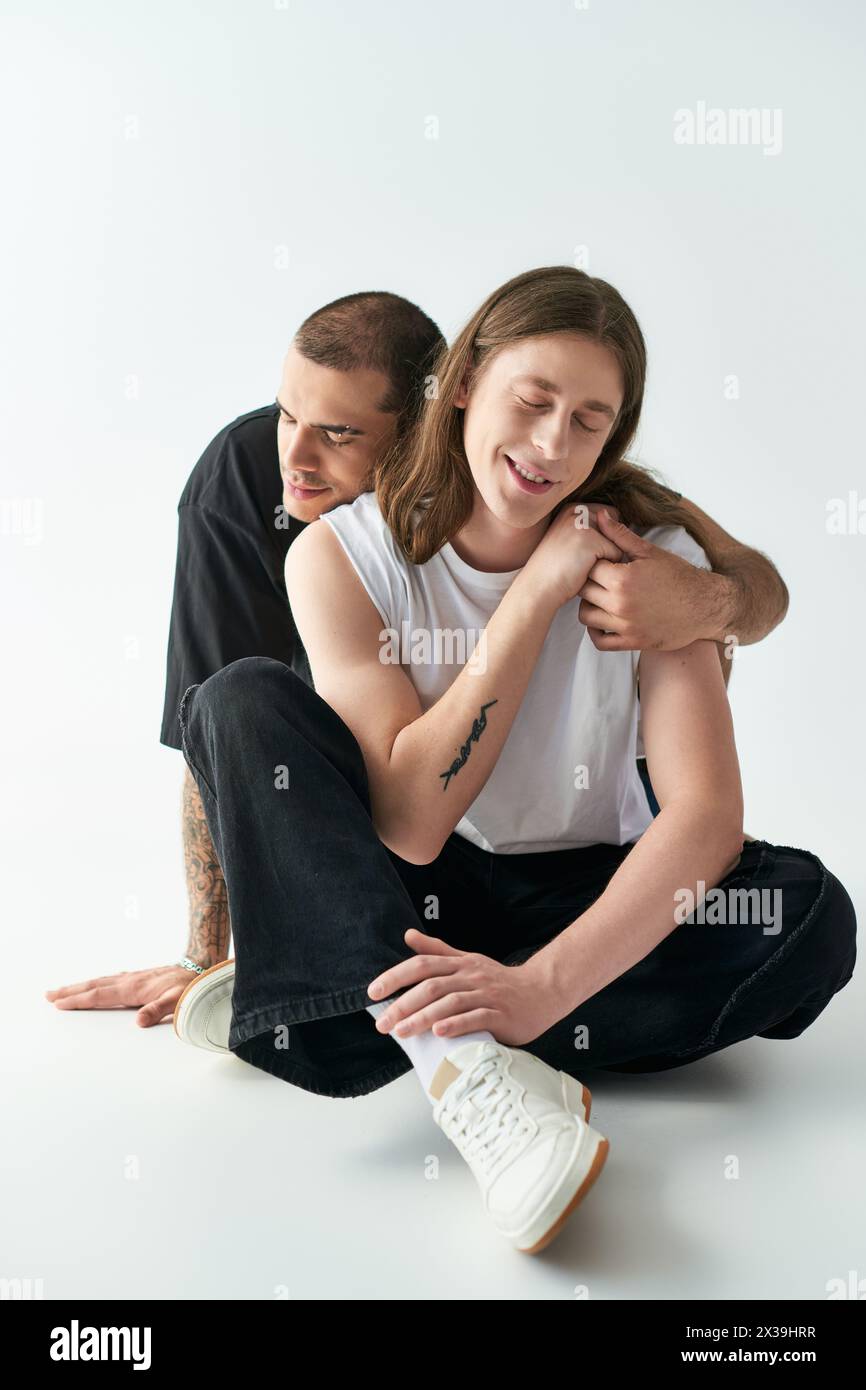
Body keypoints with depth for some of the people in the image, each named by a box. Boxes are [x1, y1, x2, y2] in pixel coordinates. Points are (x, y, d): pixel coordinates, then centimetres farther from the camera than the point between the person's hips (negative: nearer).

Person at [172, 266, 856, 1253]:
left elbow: (707, 812, -21)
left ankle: (326, 1013, -23)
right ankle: (462, 1068, -38)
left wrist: (543, 985, -37)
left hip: (584, 897, 1)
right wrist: (538, 593, -24)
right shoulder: (343, 555, -12)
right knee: (243, 698, -22)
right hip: (408, 903, 0)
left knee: (809, 915, -27)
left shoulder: (651, 555, -10)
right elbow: (412, 823, -22)